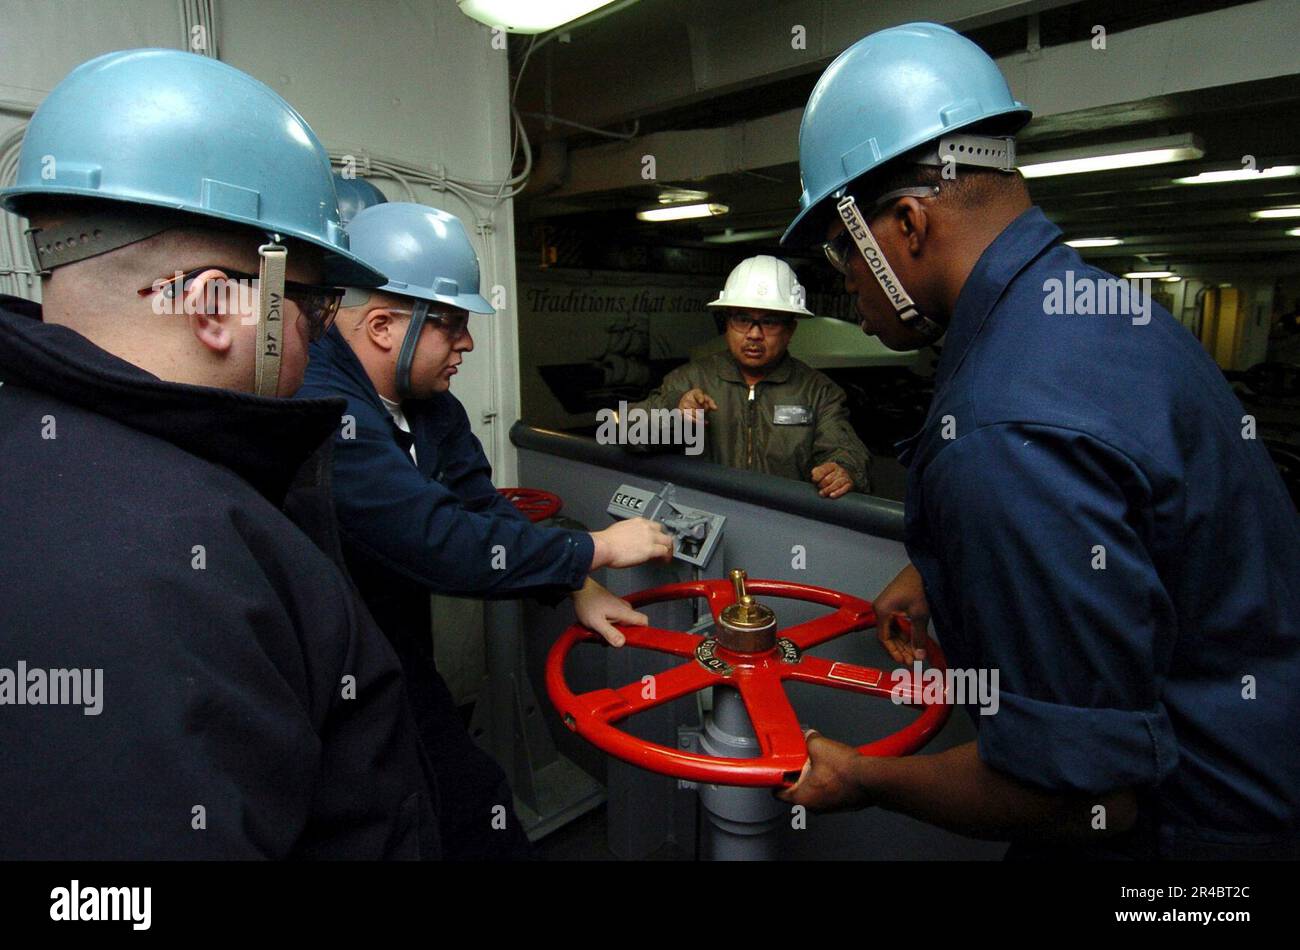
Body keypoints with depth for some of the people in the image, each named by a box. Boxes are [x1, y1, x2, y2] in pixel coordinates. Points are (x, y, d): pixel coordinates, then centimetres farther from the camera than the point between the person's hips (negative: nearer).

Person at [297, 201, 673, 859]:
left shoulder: (429, 404, 1)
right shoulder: (322, 410, -29)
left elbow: (483, 509, 2)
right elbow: (446, 544, -32)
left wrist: (577, 587, -8)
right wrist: (598, 549, -22)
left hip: (400, 659, 7)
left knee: (479, 808, 11)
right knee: (474, 804, 1)